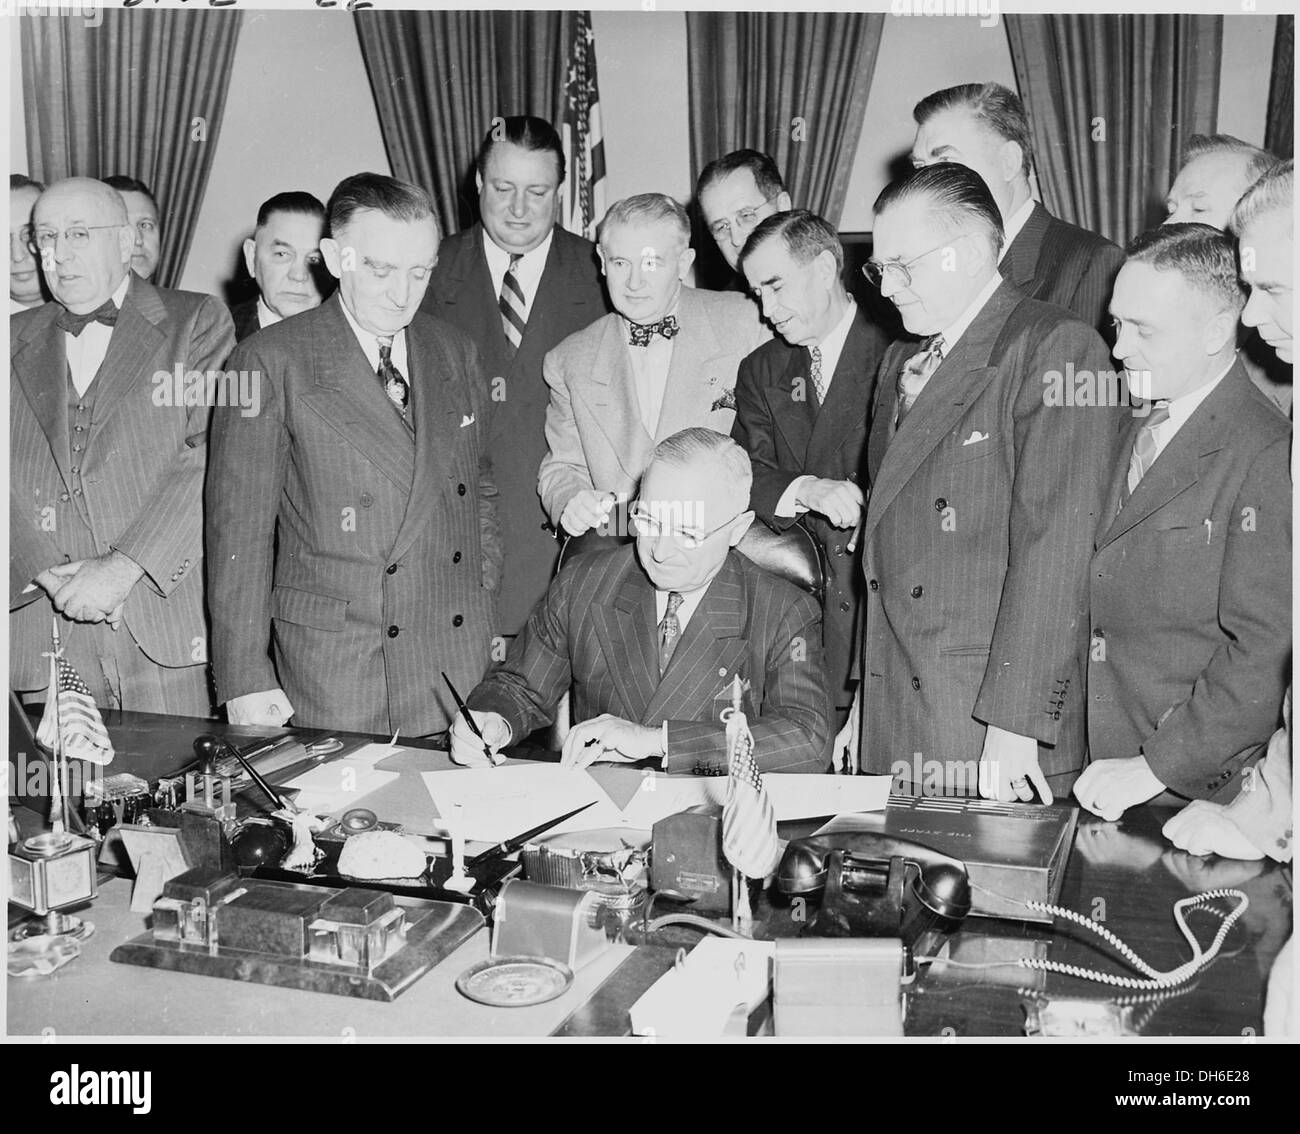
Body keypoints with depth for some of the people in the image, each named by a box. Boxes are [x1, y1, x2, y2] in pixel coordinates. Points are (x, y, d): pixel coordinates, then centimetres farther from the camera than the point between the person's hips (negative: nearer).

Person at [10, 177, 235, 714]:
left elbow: (214, 454, -7)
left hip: (170, 624, -2)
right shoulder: (16, 341, 16)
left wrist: (124, 567, -14)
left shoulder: (196, 321, 5)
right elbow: (11, 476, 7)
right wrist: (41, 573, -10)